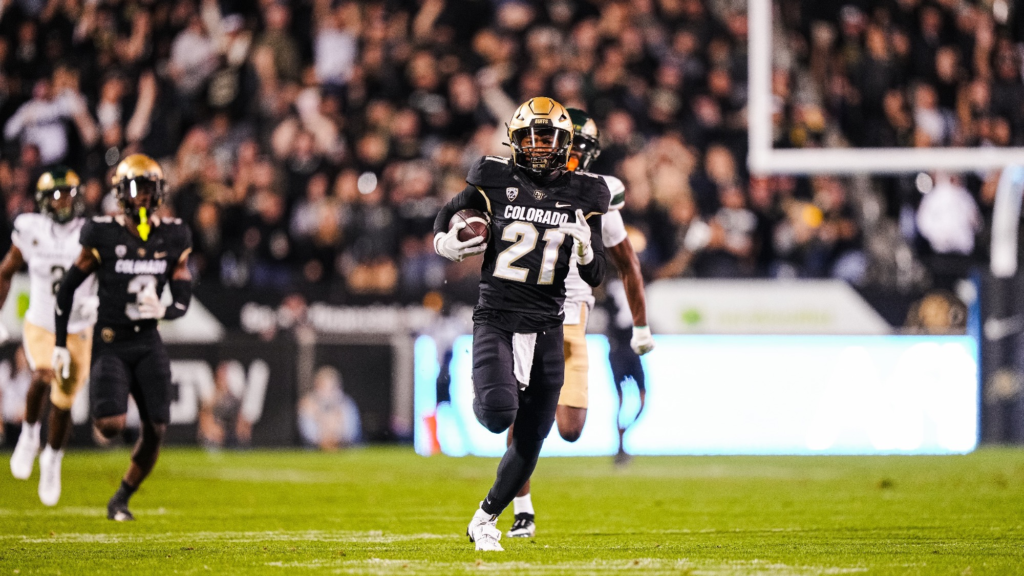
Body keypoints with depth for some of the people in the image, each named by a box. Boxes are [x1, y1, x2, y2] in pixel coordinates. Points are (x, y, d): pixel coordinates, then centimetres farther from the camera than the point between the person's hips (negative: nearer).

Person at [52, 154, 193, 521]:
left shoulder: (173, 239, 2)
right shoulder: (103, 236, -8)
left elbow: (183, 300, 7)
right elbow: (67, 288, 0)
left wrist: (163, 311, -17)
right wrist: (61, 345, -2)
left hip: (148, 344, 4)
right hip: (111, 343, -4)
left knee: (155, 430, -5)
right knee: (112, 425, -21)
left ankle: (121, 500, 17)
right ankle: (99, 417, 19)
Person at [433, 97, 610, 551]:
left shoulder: (581, 196, 4)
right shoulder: (495, 182, -2)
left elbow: (595, 278, 6)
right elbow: (447, 218, 13)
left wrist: (586, 248, -16)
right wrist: (448, 243, -10)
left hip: (545, 326, 3)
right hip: (495, 318, -3)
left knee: (530, 441, 6)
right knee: (499, 412, -26)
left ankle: (486, 518, 28)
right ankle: (488, 393, 12)